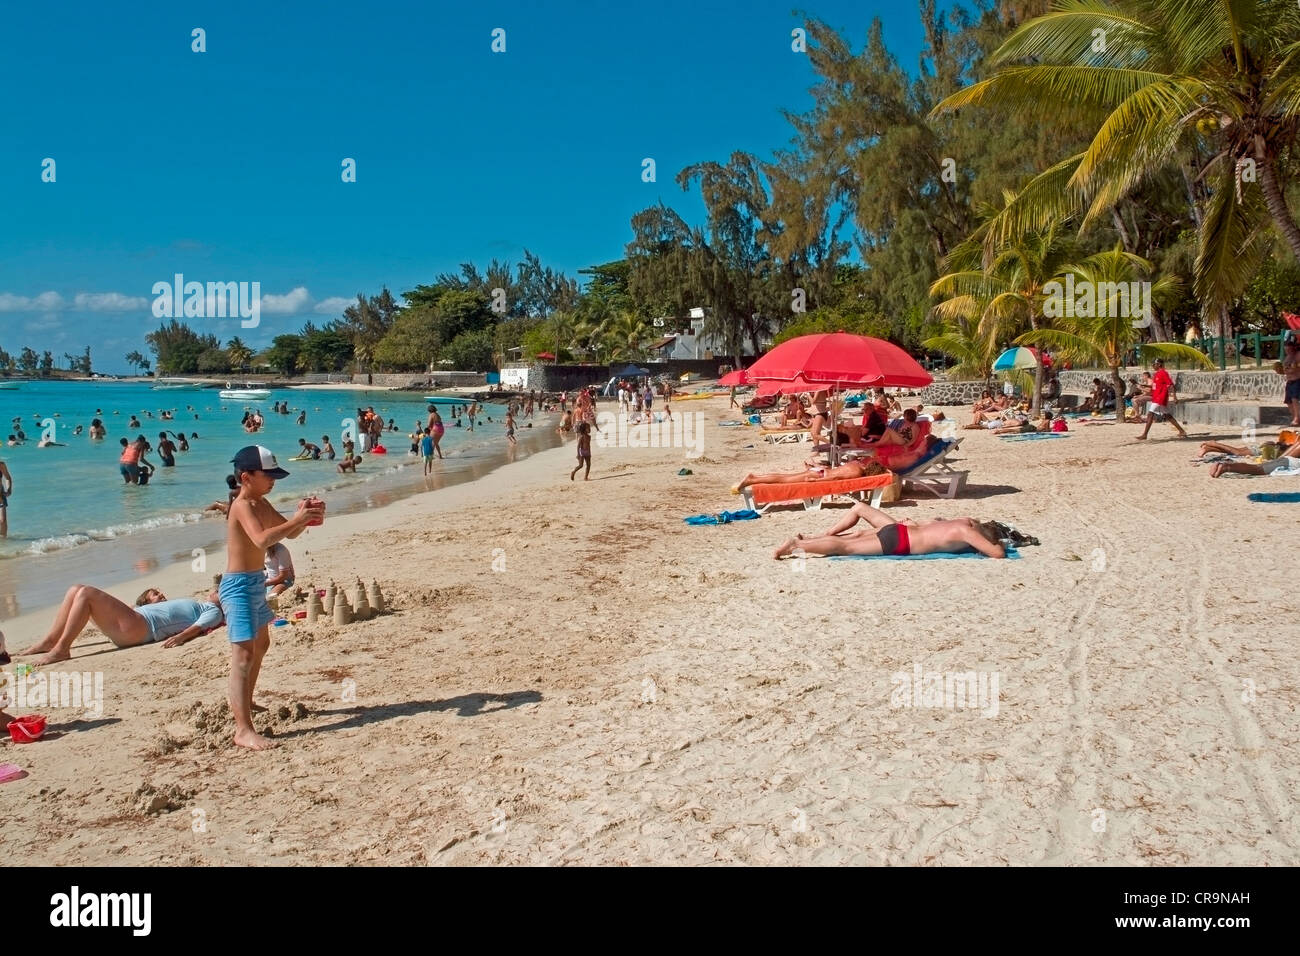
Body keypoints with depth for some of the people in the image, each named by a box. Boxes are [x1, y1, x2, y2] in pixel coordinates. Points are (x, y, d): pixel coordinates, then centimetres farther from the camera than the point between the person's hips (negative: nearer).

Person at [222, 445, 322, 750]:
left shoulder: (261, 504, 10)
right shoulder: (243, 506, -19)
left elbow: (289, 533, 15)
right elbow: (262, 539, -36)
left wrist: (306, 517, -3)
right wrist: (296, 520, -35)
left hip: (256, 582, 11)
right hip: (239, 585, -11)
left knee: (261, 644, 26)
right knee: (244, 654, -14)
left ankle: (244, 704, 45)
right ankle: (243, 730, -17)